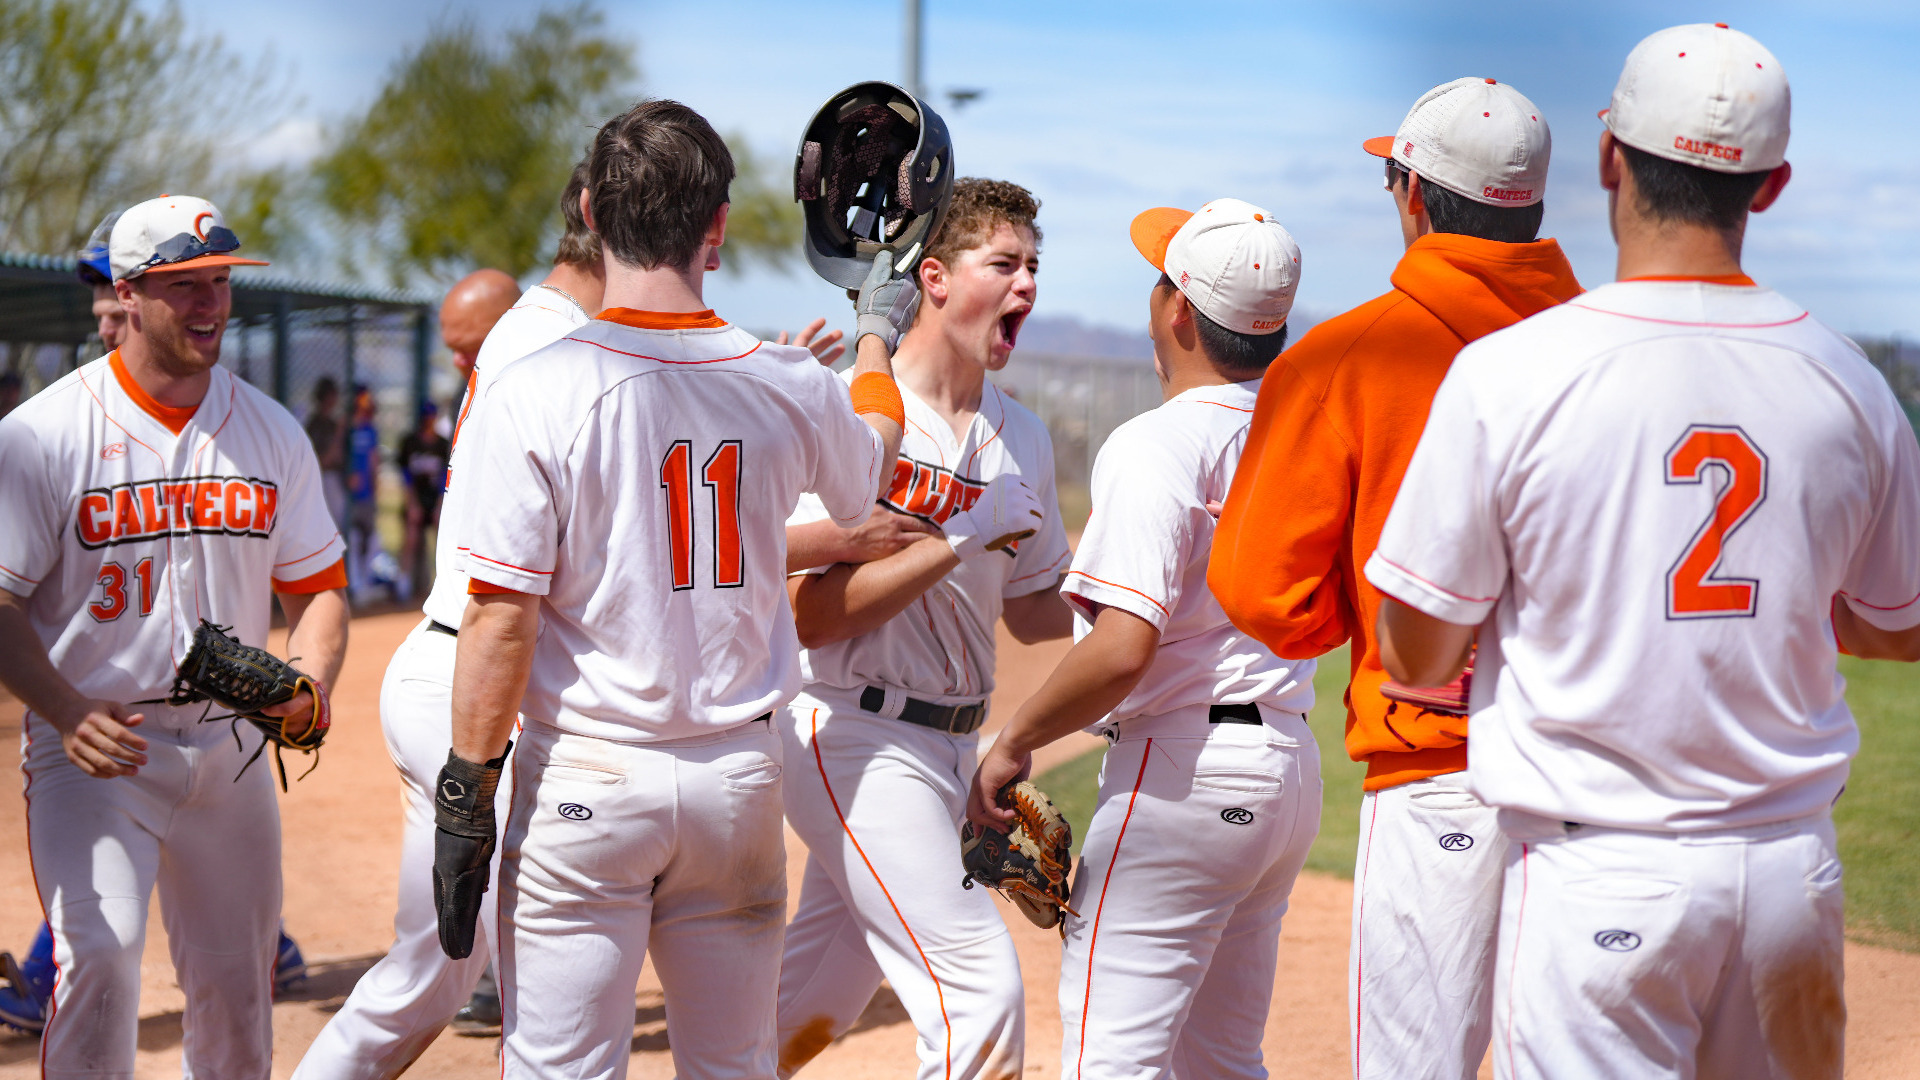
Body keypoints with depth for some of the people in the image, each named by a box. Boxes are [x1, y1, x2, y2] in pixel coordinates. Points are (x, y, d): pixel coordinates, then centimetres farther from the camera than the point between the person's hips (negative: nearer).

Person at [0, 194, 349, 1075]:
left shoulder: (272, 434, 5)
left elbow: (317, 583, 12)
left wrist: (310, 681, -9)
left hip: (229, 747, 4)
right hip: (94, 747, -4)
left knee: (236, 983, 10)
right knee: (100, 952, -23)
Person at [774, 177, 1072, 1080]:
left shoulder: (1022, 439, 10)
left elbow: (1034, 609, 18)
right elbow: (809, 613, -18)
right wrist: (961, 538, -22)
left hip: (950, 746, 8)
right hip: (854, 734, -8)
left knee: (816, 1004, 15)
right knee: (982, 989, -15)